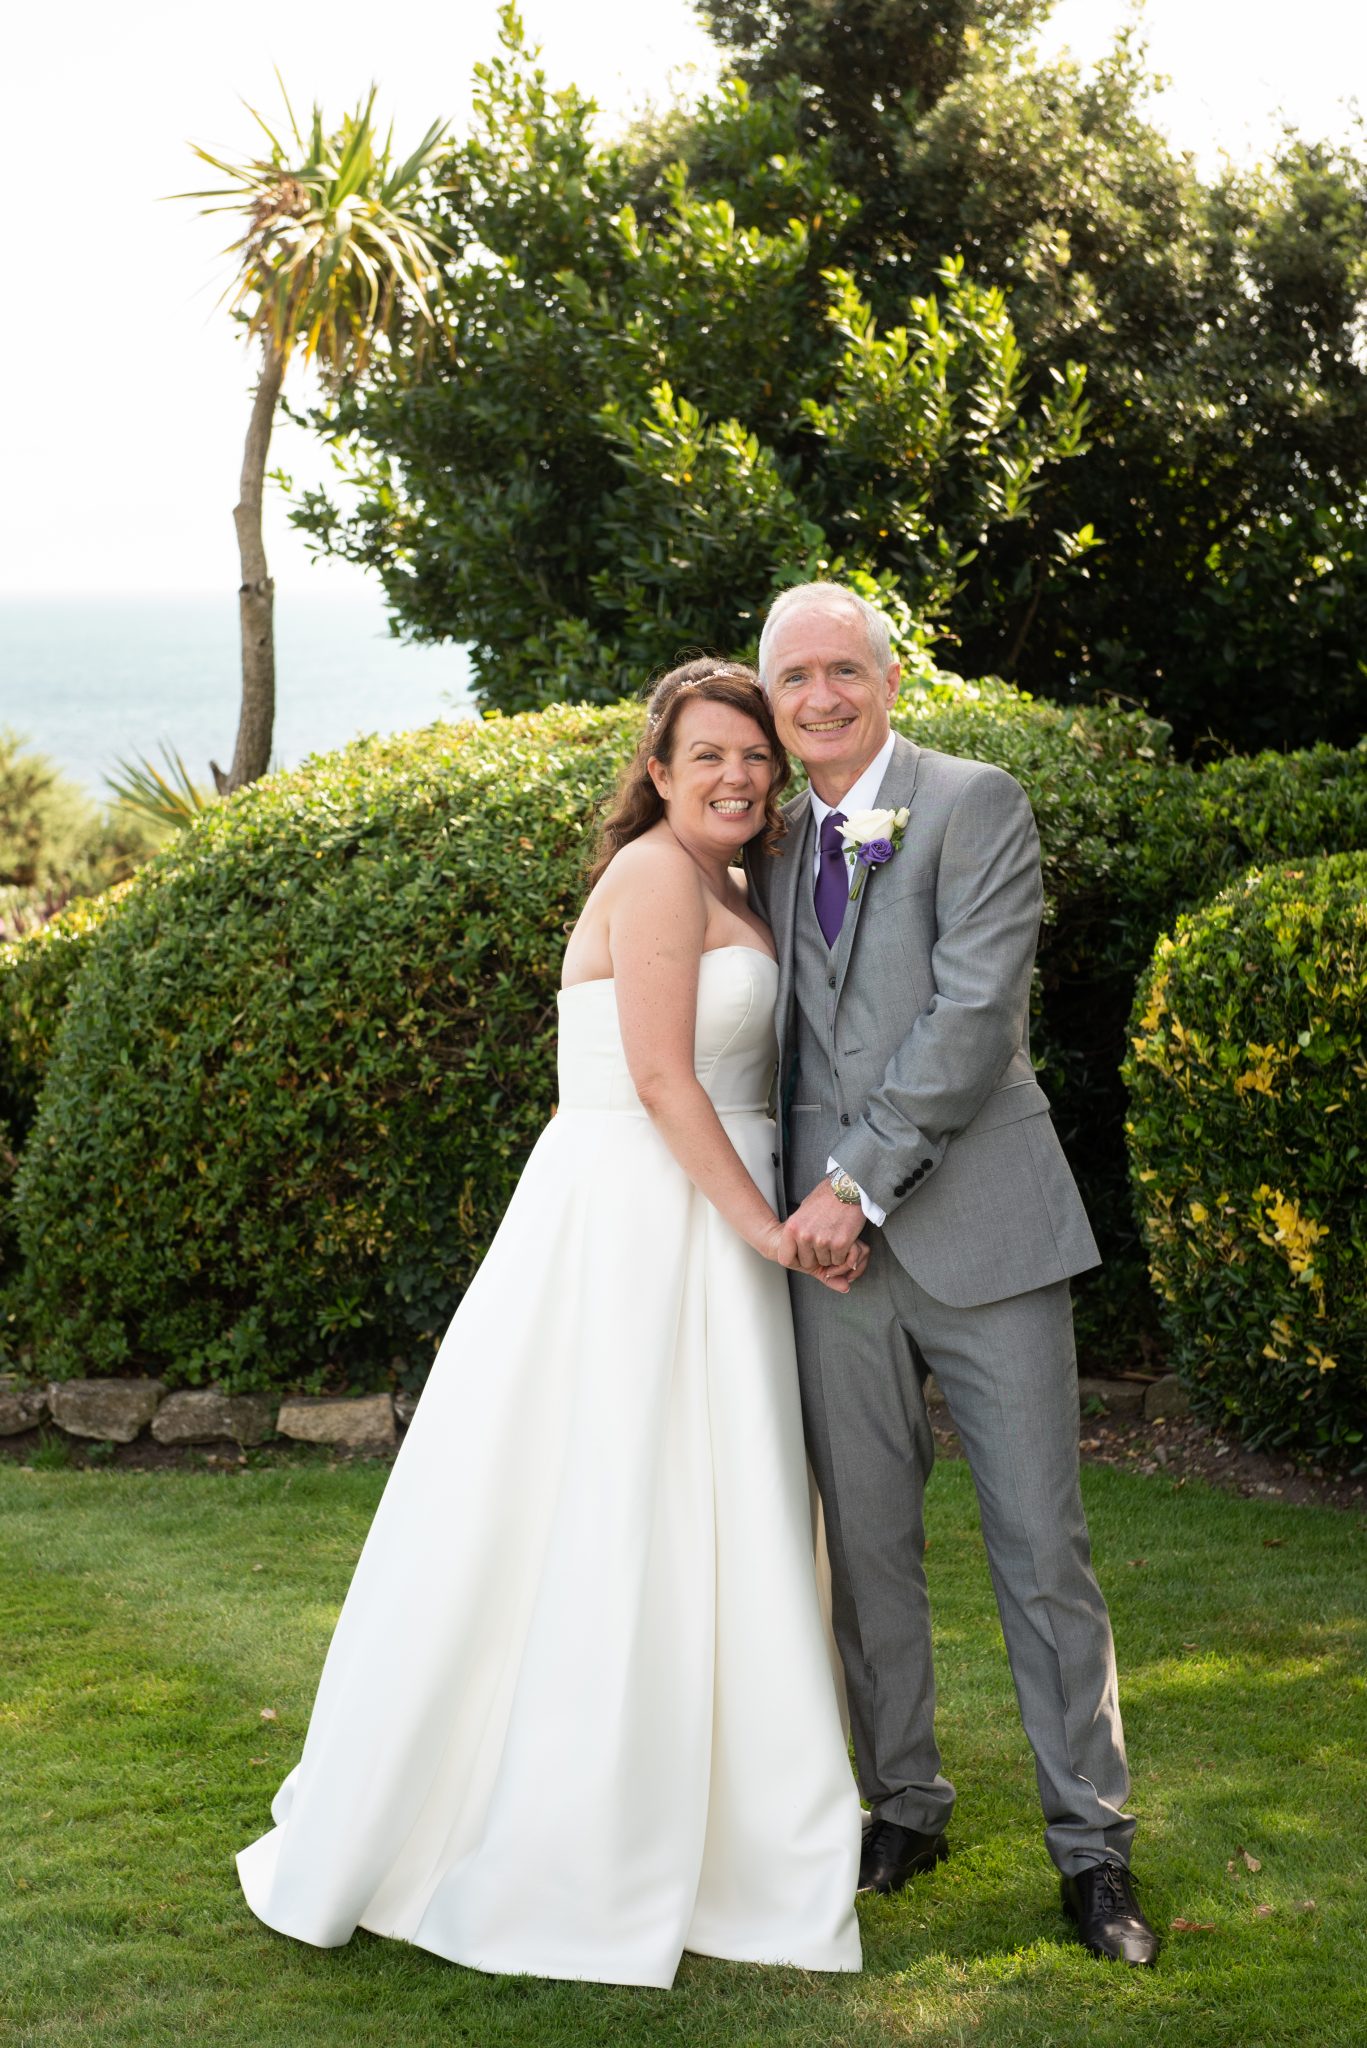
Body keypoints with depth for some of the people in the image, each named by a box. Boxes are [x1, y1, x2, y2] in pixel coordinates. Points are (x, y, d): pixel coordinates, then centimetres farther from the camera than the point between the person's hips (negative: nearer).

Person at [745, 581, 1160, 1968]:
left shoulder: (976, 806, -3)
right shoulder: (777, 844, 15)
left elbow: (974, 1012, -13)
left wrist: (859, 1181, -15)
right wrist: (800, 1202, 6)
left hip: (977, 1223, -5)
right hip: (830, 1233, 5)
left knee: (1041, 1544, 0)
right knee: (866, 1544, 9)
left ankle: (1091, 1844, 9)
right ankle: (904, 1804, 24)